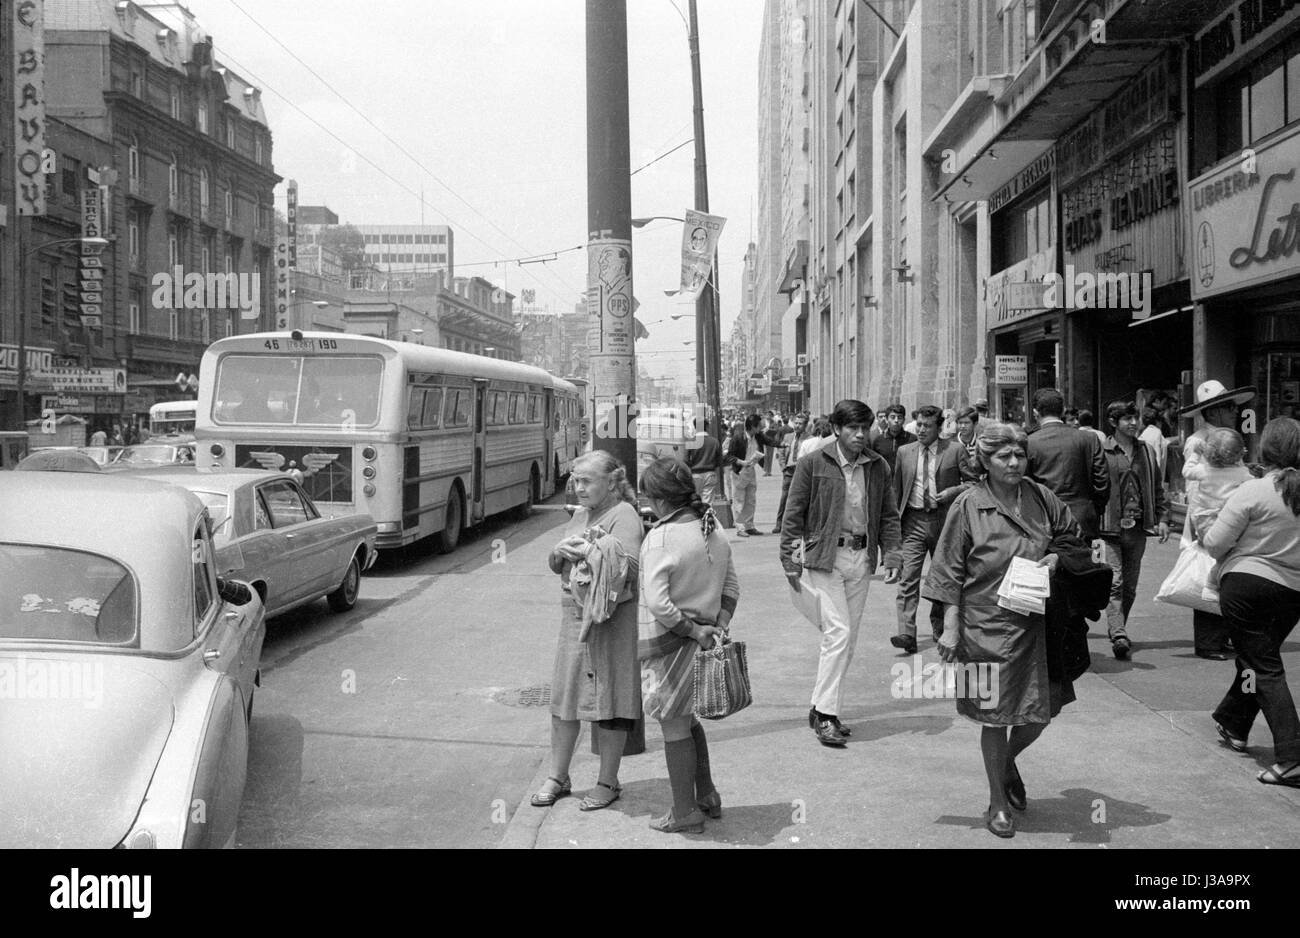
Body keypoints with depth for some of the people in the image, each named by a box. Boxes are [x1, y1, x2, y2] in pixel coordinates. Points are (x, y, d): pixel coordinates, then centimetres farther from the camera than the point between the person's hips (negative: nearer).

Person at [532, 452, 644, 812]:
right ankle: (557, 778, 25)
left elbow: (629, 566, -23)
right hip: (574, 617, 7)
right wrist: (560, 552, -3)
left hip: (611, 623, -7)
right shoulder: (580, 516, 14)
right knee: (563, 700, 11)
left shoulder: (624, 516, -10)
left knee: (609, 703, 2)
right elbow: (556, 566, 18)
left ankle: (608, 782, 16)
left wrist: (589, 551, -18)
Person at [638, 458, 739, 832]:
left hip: (668, 643, -8)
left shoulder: (660, 538, -20)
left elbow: (657, 602, -27)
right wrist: (718, 627, 1)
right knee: (687, 720, 24)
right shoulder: (713, 531, 4)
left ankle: (685, 812, 18)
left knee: (674, 728, 6)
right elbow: (732, 588, 9)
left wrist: (693, 630, -18)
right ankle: (707, 795, 33)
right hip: (701, 641, 8)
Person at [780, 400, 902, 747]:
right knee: (838, 632, -12)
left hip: (861, 559, 5)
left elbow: (889, 515, 13)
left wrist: (892, 554, 1)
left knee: (848, 638, 9)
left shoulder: (878, 466, 7)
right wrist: (790, 559, -7)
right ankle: (825, 714, -3)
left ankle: (824, 708, 21)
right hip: (823, 557, -5)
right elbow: (793, 514, -3)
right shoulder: (813, 464, -6)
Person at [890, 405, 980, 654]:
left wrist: (954, 490, -15)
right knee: (908, 577, -11)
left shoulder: (956, 450, 0)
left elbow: (974, 481, 3)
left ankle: (939, 626, 32)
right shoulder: (904, 452, 8)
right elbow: (896, 488, 13)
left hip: (943, 520, -1)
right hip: (913, 521, 1)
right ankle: (907, 633, -16)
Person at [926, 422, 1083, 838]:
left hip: (1036, 623, 4)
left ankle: (1008, 762, 41)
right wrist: (950, 627, -9)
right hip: (987, 626, -4)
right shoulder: (968, 505, -9)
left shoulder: (1040, 497, 2)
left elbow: (1072, 533, 19)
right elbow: (949, 570, -6)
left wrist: (1056, 557, -2)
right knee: (996, 717, 6)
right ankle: (998, 803, 24)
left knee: (1040, 711, 8)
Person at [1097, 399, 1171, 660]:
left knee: (1130, 587, 11)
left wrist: (1162, 518, 8)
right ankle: (1119, 636, -21)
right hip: (1110, 528, -5)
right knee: (1114, 582, -14)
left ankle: (1116, 631, 25)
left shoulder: (1146, 451, 13)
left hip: (1138, 528, 5)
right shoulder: (1102, 451, -4)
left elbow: (1157, 489, 19)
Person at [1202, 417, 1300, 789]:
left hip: (1247, 583, -5)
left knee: (1264, 668, -2)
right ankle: (1235, 724, 40)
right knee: (1259, 657, 24)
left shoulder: (1252, 491, -15)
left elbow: (1215, 543, -13)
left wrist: (1205, 537, 9)